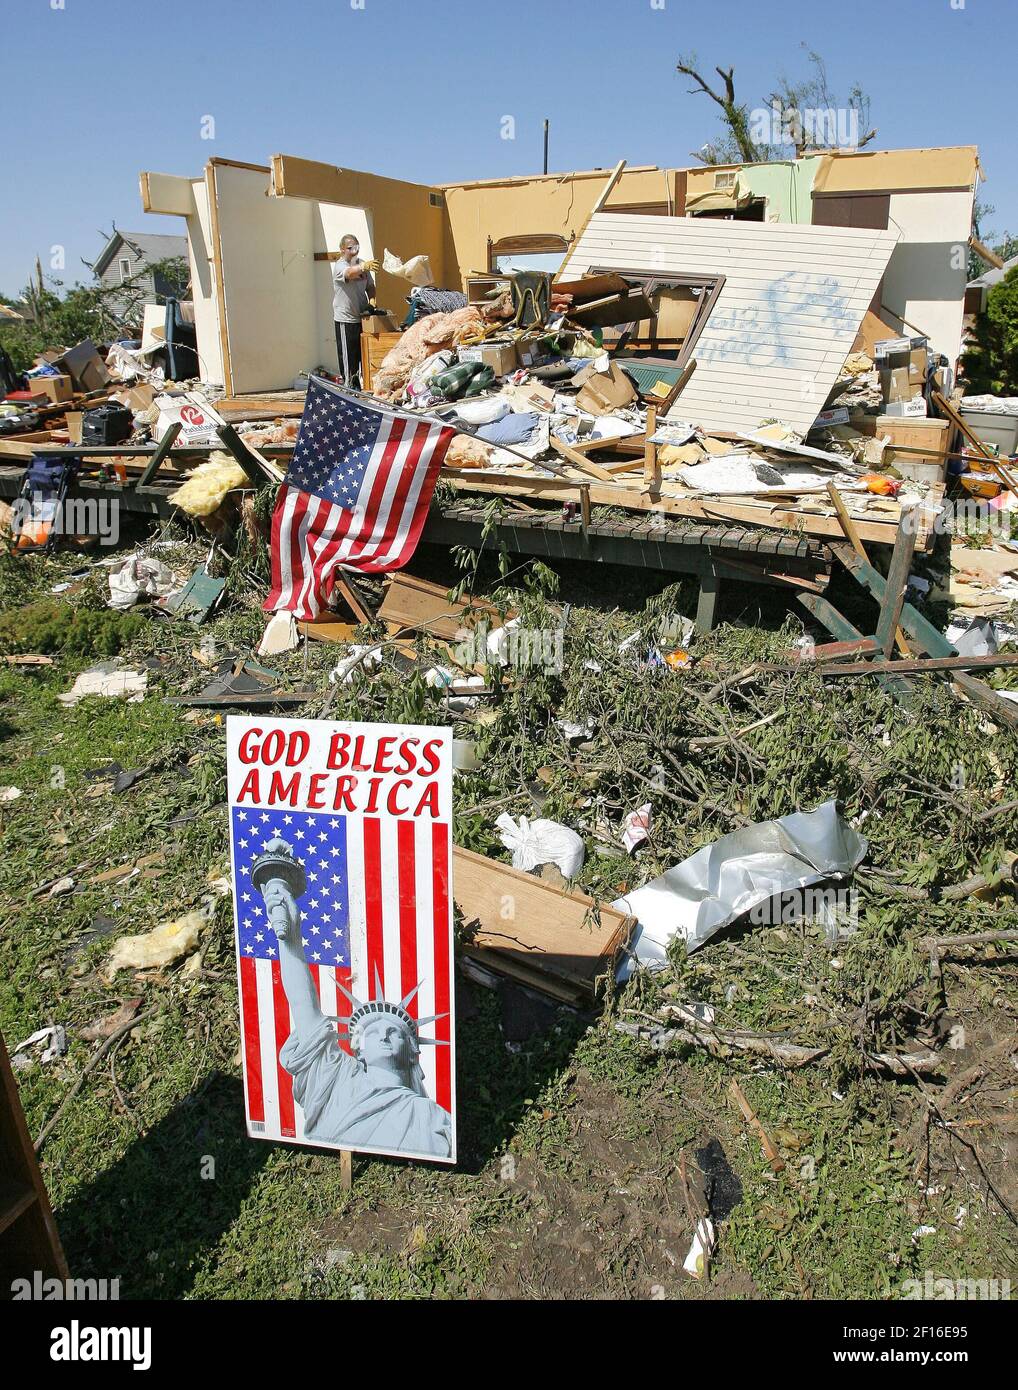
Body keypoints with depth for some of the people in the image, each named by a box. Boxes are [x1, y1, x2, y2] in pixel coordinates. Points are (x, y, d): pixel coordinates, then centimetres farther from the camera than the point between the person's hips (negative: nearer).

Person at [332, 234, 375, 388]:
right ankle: (349, 386, 3)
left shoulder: (361, 264, 12)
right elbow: (350, 273, -35)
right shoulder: (340, 266, -11)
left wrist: (371, 300, 1)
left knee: (363, 354, 12)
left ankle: (361, 385, 23)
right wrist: (364, 267, -54)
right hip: (346, 319, -7)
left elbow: (370, 286, 20)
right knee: (348, 356, -4)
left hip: (362, 317, 7)